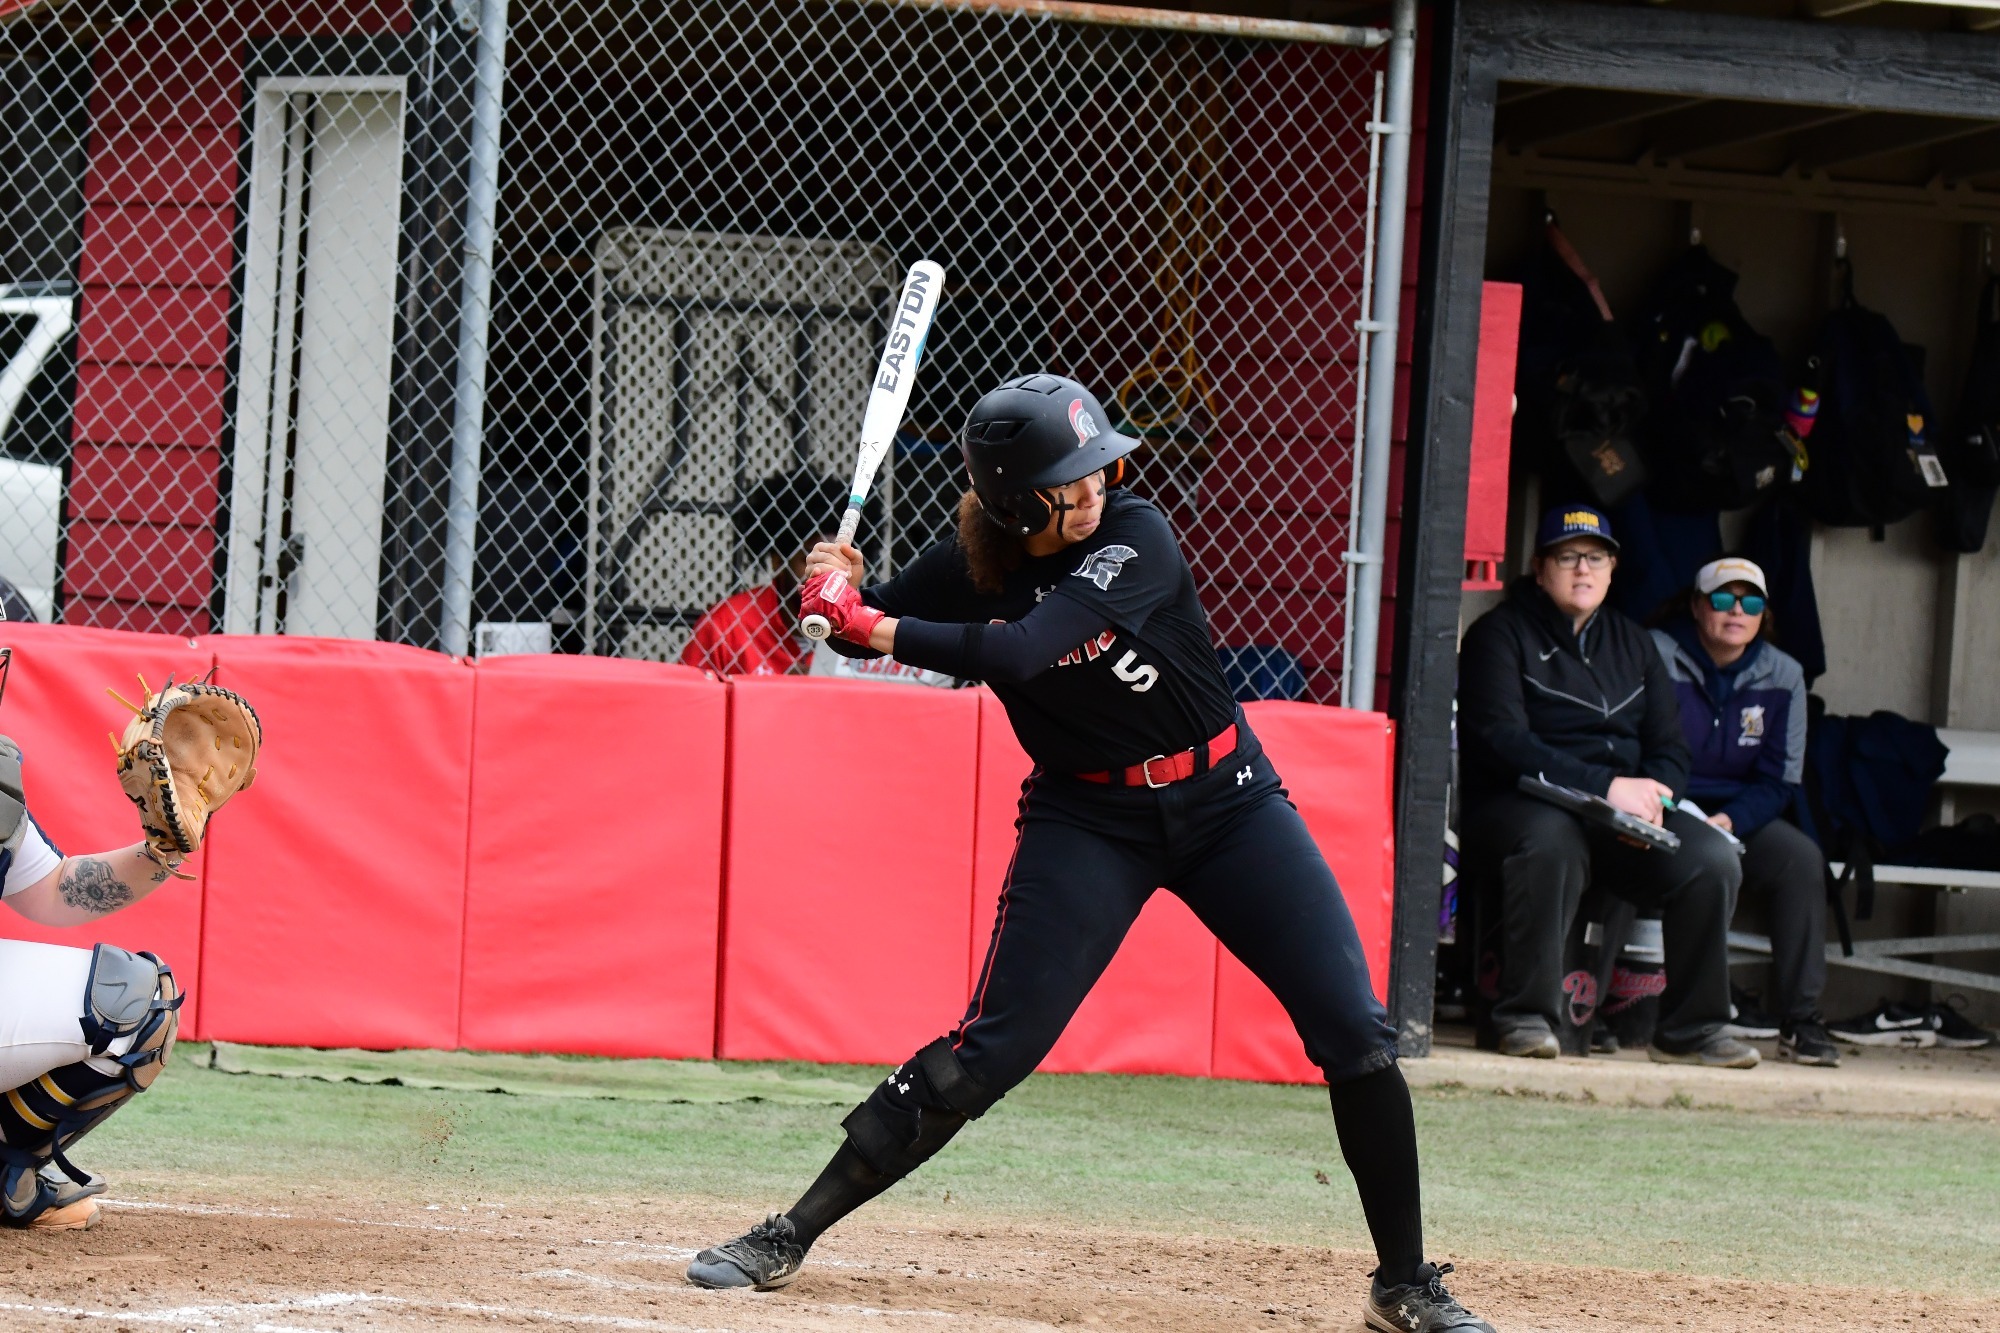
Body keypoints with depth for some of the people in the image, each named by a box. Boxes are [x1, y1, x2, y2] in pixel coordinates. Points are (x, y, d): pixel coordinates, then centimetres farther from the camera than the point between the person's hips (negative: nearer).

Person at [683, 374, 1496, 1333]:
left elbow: (1018, 652, -32)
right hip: (1087, 818, 1)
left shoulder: (1135, 539, -21)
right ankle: (788, 1238, -2)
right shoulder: (970, 567, -9)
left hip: (1226, 801, -1)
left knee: (1355, 1033, -8)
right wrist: (842, 595, -23)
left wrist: (878, 628, -31)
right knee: (988, 1050, -10)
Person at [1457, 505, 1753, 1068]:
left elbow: (1670, 748, 15)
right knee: (1550, 839, -40)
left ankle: (1691, 1028, -9)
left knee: (1712, 858, -20)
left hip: (1625, 816, 5)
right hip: (1520, 804, -5)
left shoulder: (1631, 643, 19)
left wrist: (1651, 793, -11)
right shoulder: (1502, 634, 0)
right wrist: (1606, 786, -22)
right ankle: (1525, 1017, -32)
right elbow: (1500, 741, -14)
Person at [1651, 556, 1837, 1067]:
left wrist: (1729, 822, -17)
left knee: (1802, 859, -24)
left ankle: (1800, 1020, -22)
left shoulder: (1782, 678, 4)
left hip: (1738, 817, 4)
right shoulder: (1655, 657, -7)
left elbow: (1780, 781, 3)